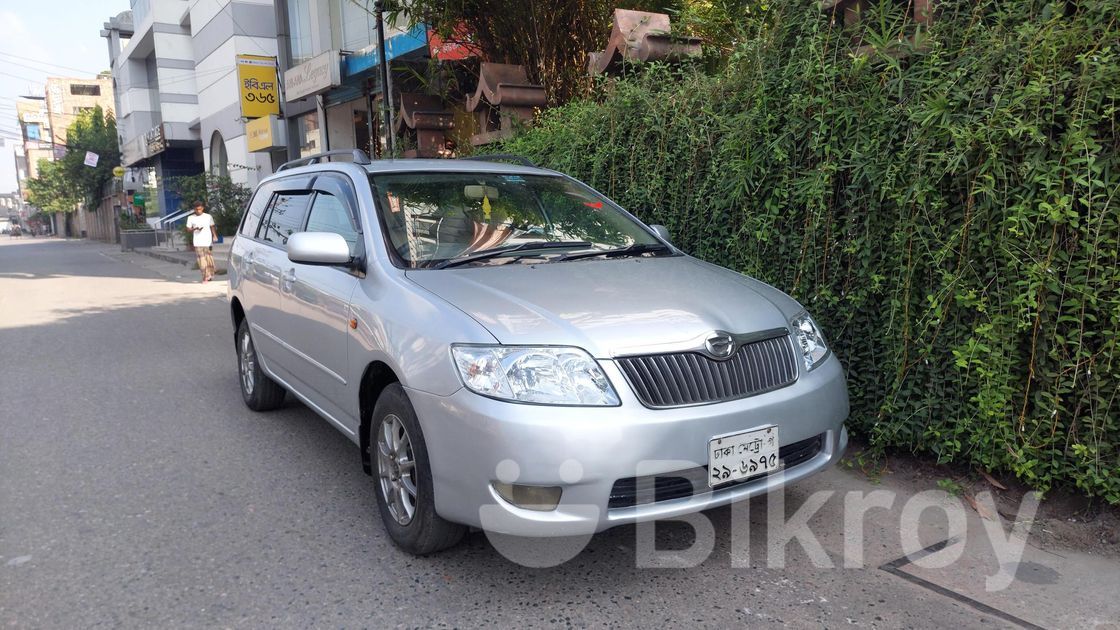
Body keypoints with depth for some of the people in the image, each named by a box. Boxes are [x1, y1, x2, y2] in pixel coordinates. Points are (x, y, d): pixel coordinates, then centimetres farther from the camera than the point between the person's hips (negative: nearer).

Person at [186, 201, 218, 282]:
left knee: (209, 259, 0)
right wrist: (195, 229, -13)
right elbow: (188, 229, 7)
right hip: (198, 243, -1)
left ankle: (209, 276, 10)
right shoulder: (191, 218, 6)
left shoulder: (208, 217, 7)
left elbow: (212, 227, 13)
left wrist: (214, 235, -1)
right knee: (202, 260, -7)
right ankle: (205, 278, -7)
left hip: (208, 241, 1)